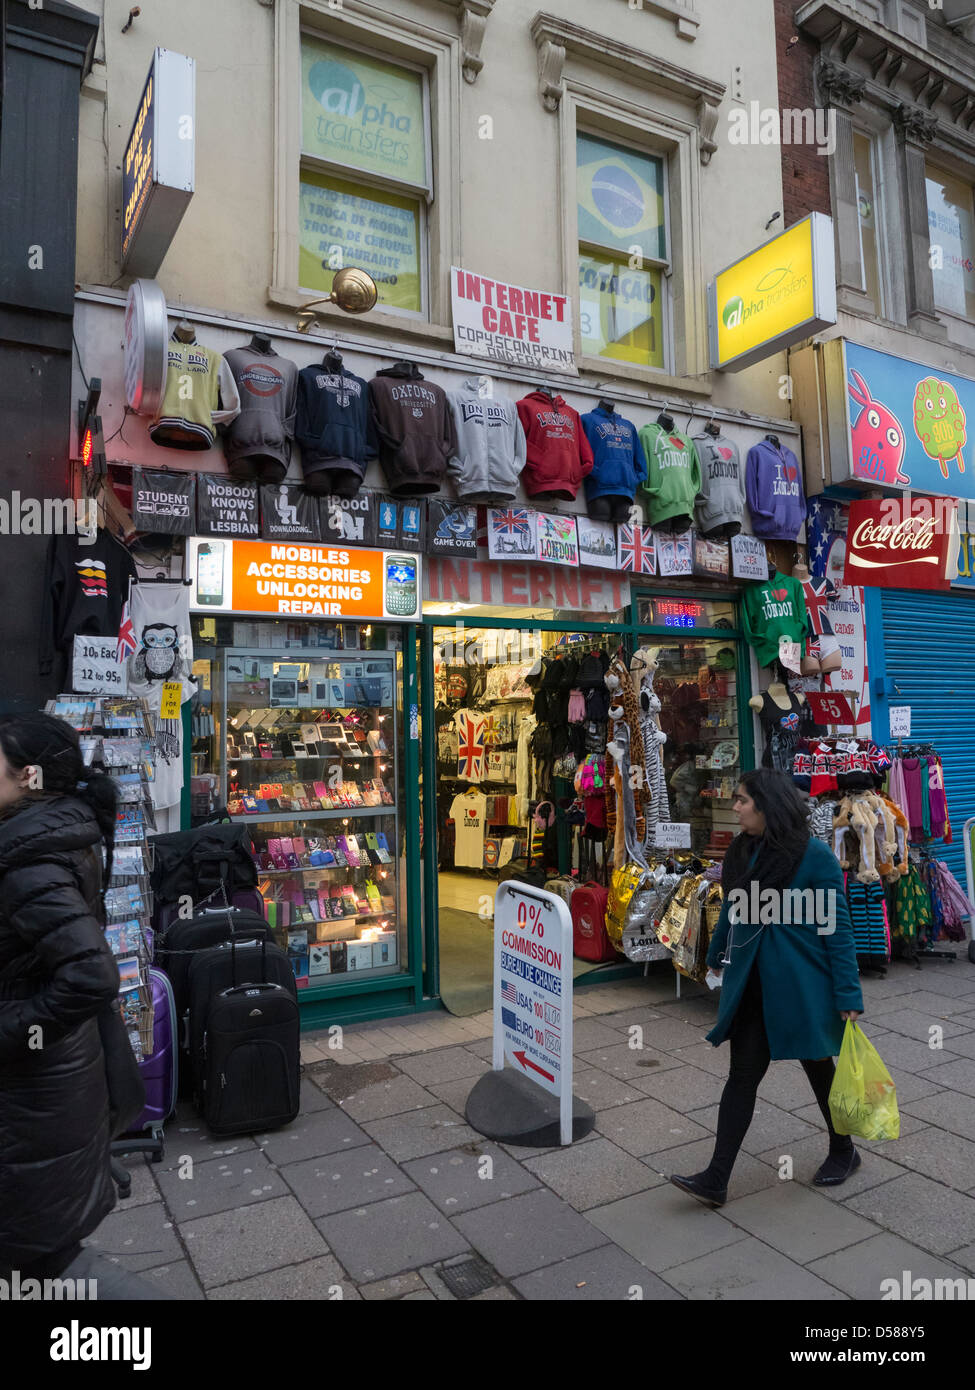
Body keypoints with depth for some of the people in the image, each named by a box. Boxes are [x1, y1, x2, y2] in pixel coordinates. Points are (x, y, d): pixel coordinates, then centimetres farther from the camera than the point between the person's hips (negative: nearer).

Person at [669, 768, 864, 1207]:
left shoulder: (814, 855, -16)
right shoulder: (741, 851, 2)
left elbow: (836, 924, -13)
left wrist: (848, 993, -13)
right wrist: (717, 955, 26)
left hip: (801, 983, -5)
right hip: (751, 983, 5)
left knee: (818, 1067, 16)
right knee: (743, 1074, 5)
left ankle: (843, 1152, 41)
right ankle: (716, 1180, 9)